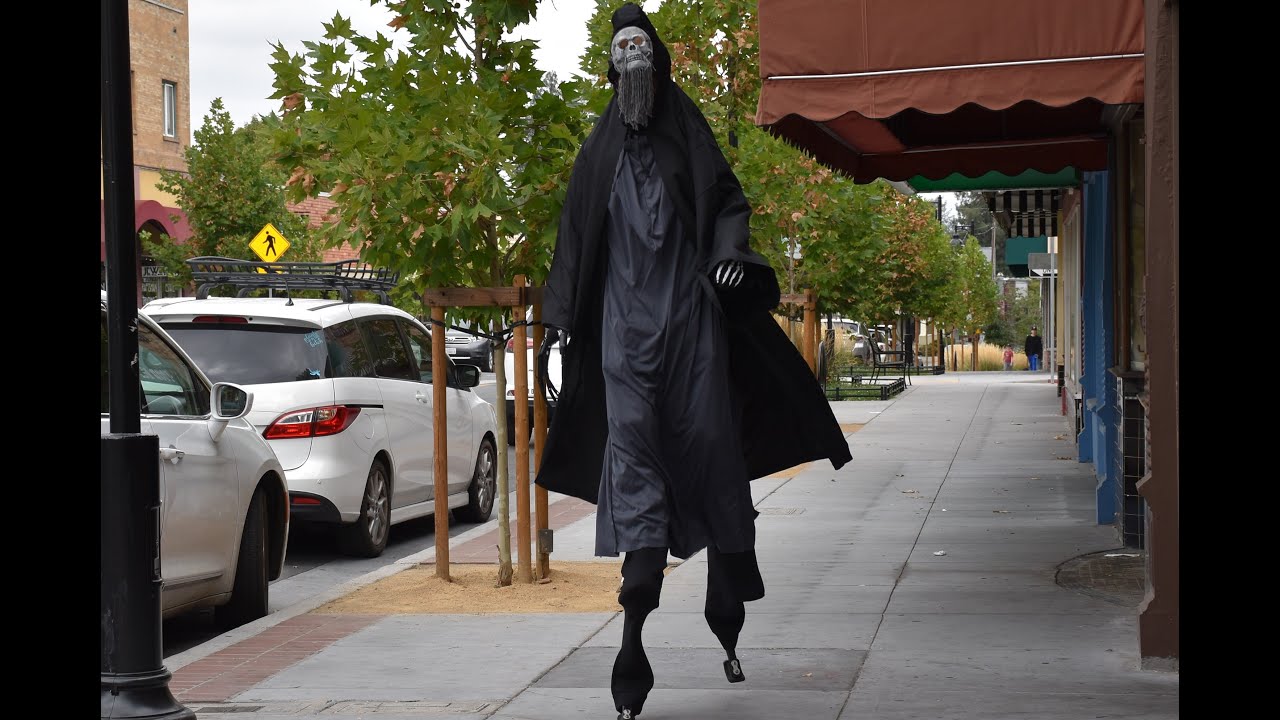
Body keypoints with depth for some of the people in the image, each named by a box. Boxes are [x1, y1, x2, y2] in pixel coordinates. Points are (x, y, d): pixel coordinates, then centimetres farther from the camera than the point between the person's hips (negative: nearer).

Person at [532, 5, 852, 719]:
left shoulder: (689, 132, 10)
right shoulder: (600, 149, 14)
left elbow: (730, 201, 7)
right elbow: (576, 235, 16)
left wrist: (731, 253, -13)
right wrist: (563, 315, 9)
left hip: (689, 309, -1)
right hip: (624, 315, 1)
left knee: (708, 440, -3)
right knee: (632, 441, -11)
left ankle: (729, 618, 8)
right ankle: (634, 629, -19)